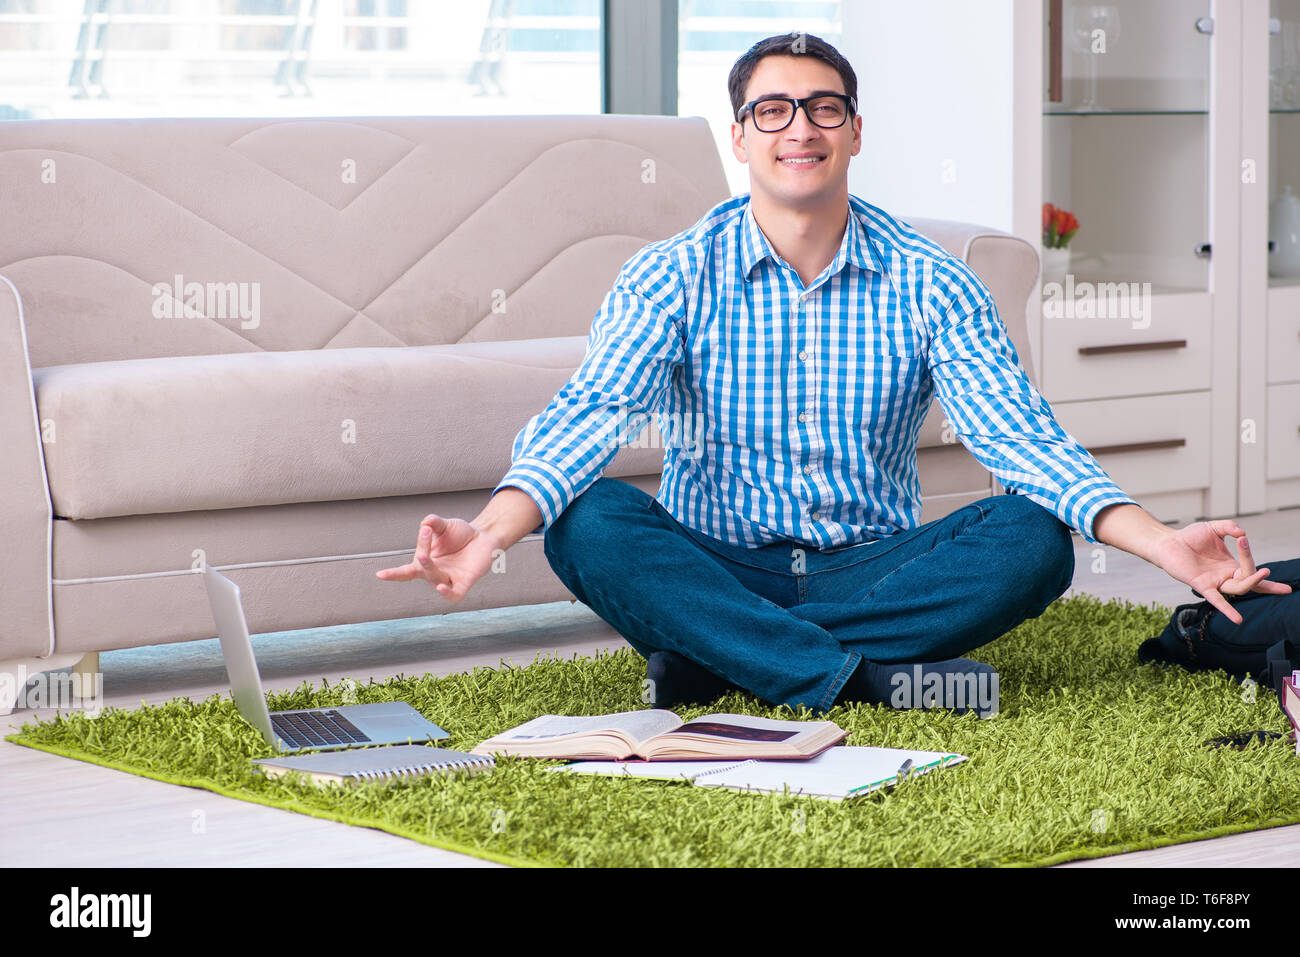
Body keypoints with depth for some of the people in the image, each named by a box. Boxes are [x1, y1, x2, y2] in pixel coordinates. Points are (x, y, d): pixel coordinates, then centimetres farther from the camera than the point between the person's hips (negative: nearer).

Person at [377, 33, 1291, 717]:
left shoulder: (929, 285, -1)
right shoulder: (673, 277, -4)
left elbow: (1017, 431, -10)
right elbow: (592, 411, -18)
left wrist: (1158, 541, -27)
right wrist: (492, 529, -39)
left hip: (874, 568, 1)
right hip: (714, 567, -1)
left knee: (1034, 539, -26)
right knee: (587, 519, -30)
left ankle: (710, 657, -26)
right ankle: (869, 675, -32)